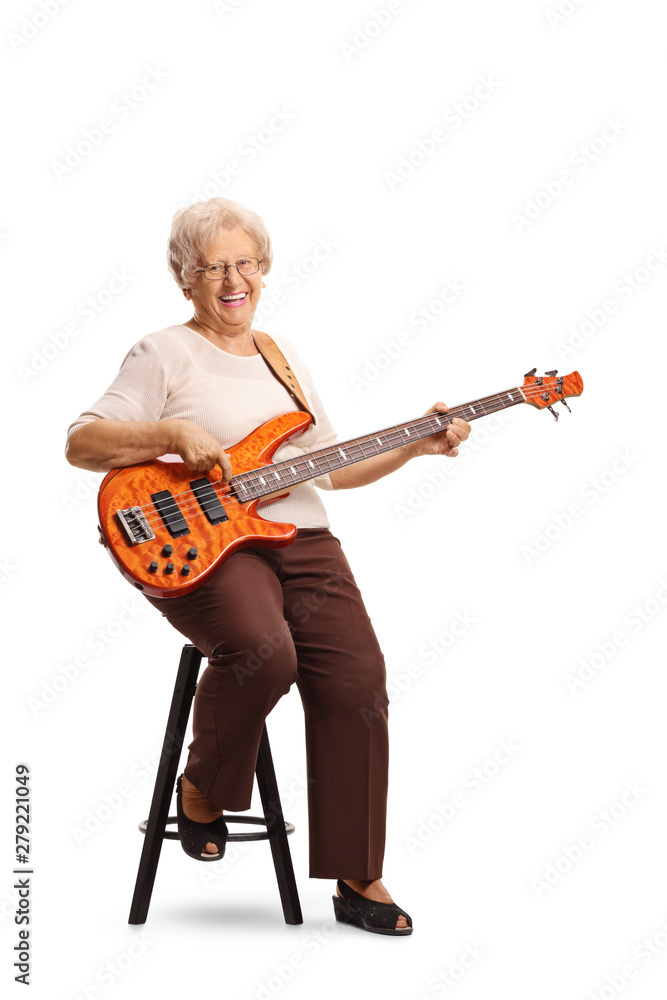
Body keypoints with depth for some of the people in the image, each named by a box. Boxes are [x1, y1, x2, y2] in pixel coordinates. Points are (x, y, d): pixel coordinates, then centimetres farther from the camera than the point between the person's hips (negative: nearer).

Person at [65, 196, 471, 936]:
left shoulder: (284, 359, 22)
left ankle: (357, 878, 0)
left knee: (356, 678, -14)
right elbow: (80, 443, -5)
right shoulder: (166, 354, 3)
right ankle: (201, 786, -1)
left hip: (302, 541, 6)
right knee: (262, 651, -34)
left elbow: (331, 466, 25)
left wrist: (416, 446, 14)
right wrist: (172, 436, -17)